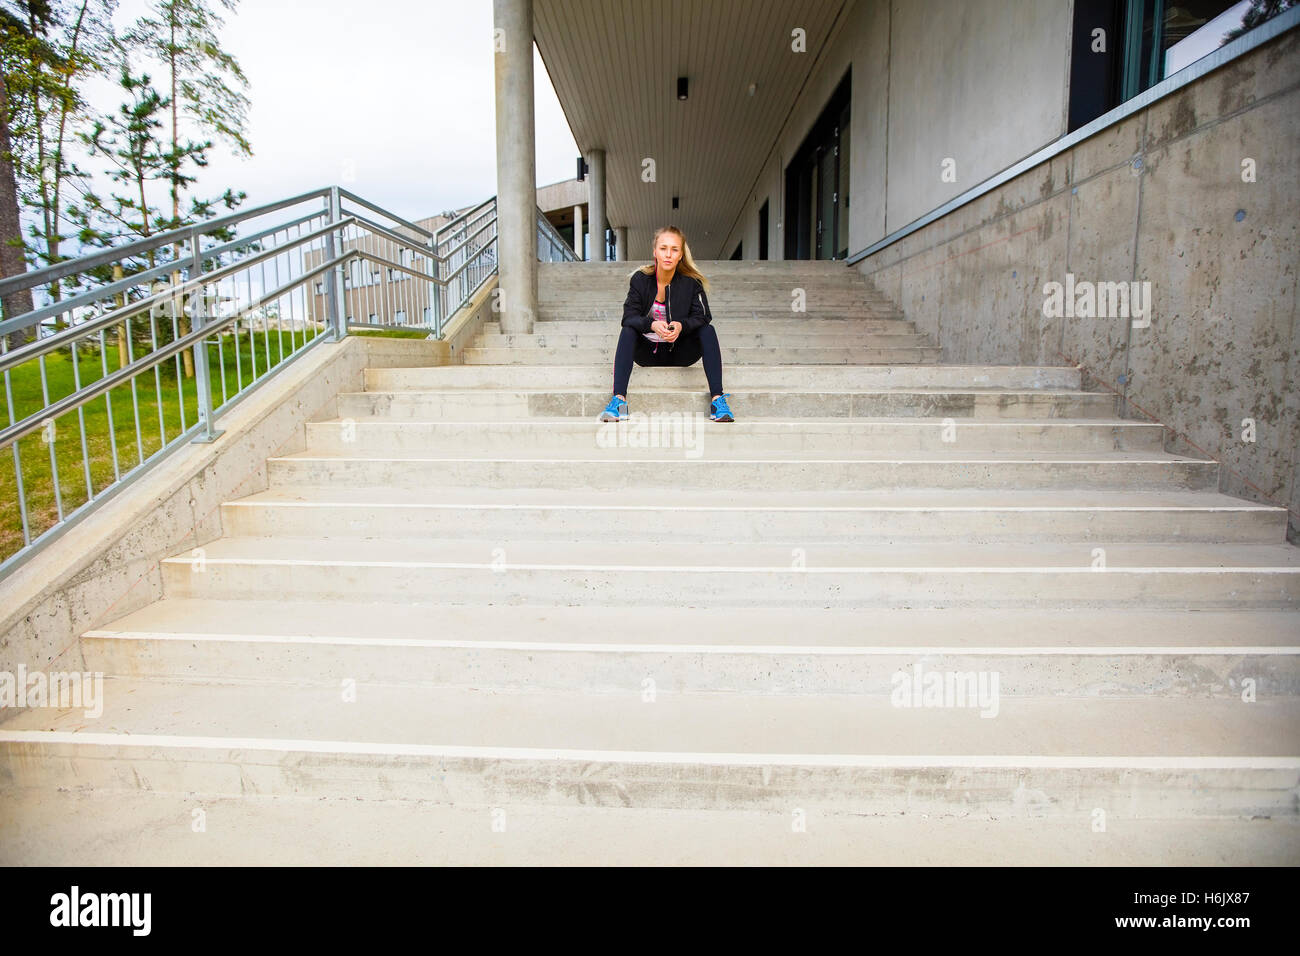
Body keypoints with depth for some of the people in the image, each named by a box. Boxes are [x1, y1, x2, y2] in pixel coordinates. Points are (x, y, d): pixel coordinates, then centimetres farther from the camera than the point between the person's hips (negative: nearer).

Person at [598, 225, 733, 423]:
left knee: (708, 331, -23)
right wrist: (652, 325, -36)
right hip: (648, 352, 0)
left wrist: (681, 325, -34)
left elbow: (701, 317, -12)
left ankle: (717, 399, -31)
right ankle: (619, 399, -36)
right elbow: (629, 317, -15)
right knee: (627, 332, -26)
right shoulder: (640, 279, -6)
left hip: (681, 351, 0)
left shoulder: (691, 282, -6)